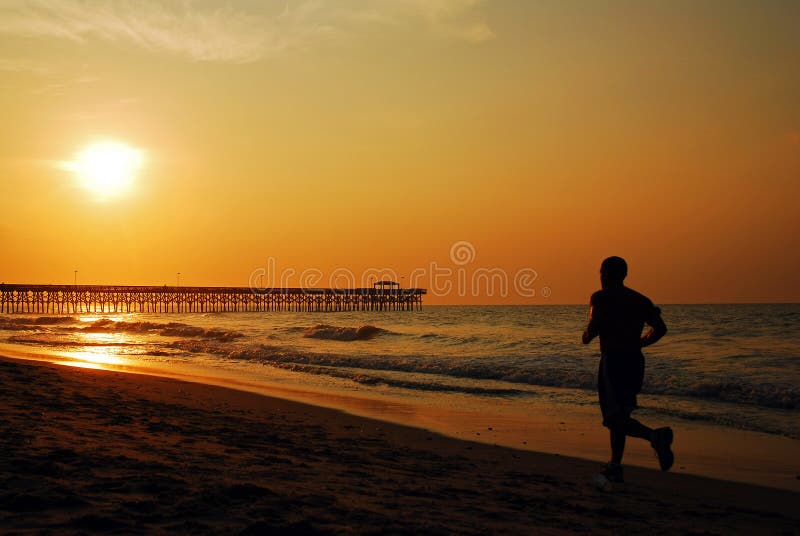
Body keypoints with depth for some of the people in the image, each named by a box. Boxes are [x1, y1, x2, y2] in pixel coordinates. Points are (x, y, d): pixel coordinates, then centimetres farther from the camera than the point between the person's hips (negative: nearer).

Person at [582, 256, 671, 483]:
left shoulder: (601, 297, -3)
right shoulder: (640, 299, 14)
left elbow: (595, 326, -16)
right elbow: (660, 328, 7)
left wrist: (587, 336, 5)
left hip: (613, 360, -7)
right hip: (635, 360, 7)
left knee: (614, 418, -9)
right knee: (618, 413, 17)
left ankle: (655, 436, -32)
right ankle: (615, 467, 19)